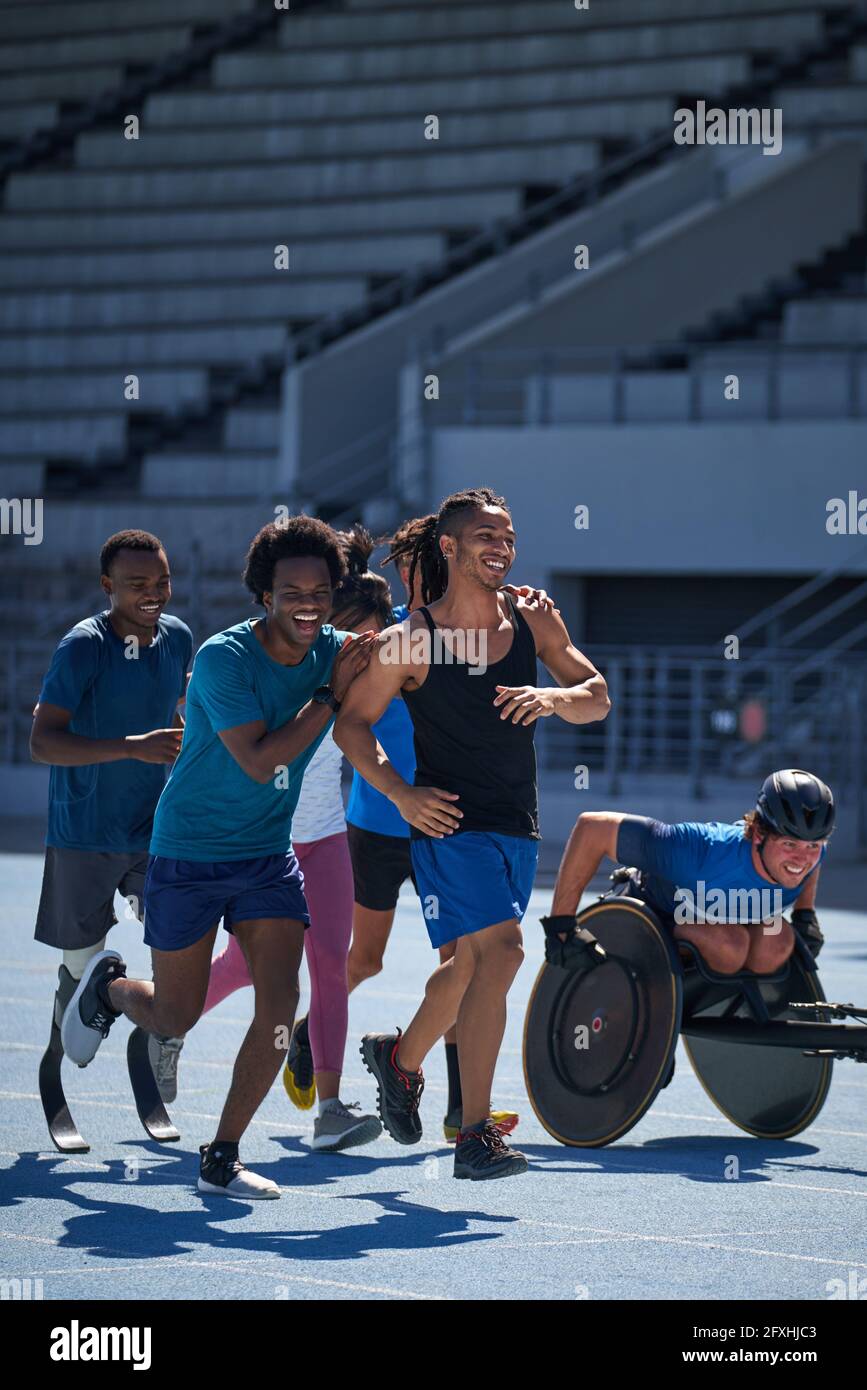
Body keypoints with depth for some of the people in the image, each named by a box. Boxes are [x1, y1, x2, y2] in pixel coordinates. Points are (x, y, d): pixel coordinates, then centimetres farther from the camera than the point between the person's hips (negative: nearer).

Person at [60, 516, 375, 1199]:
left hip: (270, 855, 4)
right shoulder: (222, 657, -21)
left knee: (279, 1007, -10)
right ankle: (109, 987, 42)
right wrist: (331, 694, -26)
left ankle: (221, 1159, 3)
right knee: (174, 1016, 6)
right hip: (189, 855, -4)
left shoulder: (336, 650, -5)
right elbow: (259, 760, -27)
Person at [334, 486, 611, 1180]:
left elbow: (599, 696, 7)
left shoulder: (533, 619, 3)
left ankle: (401, 1056, 47)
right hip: (450, 818, -6)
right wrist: (400, 793, -14)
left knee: (470, 964, 18)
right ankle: (476, 1135, -18)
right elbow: (352, 723, -1)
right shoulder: (410, 641, -9)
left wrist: (556, 697, -16)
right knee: (499, 952, -21)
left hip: (518, 824, 6)